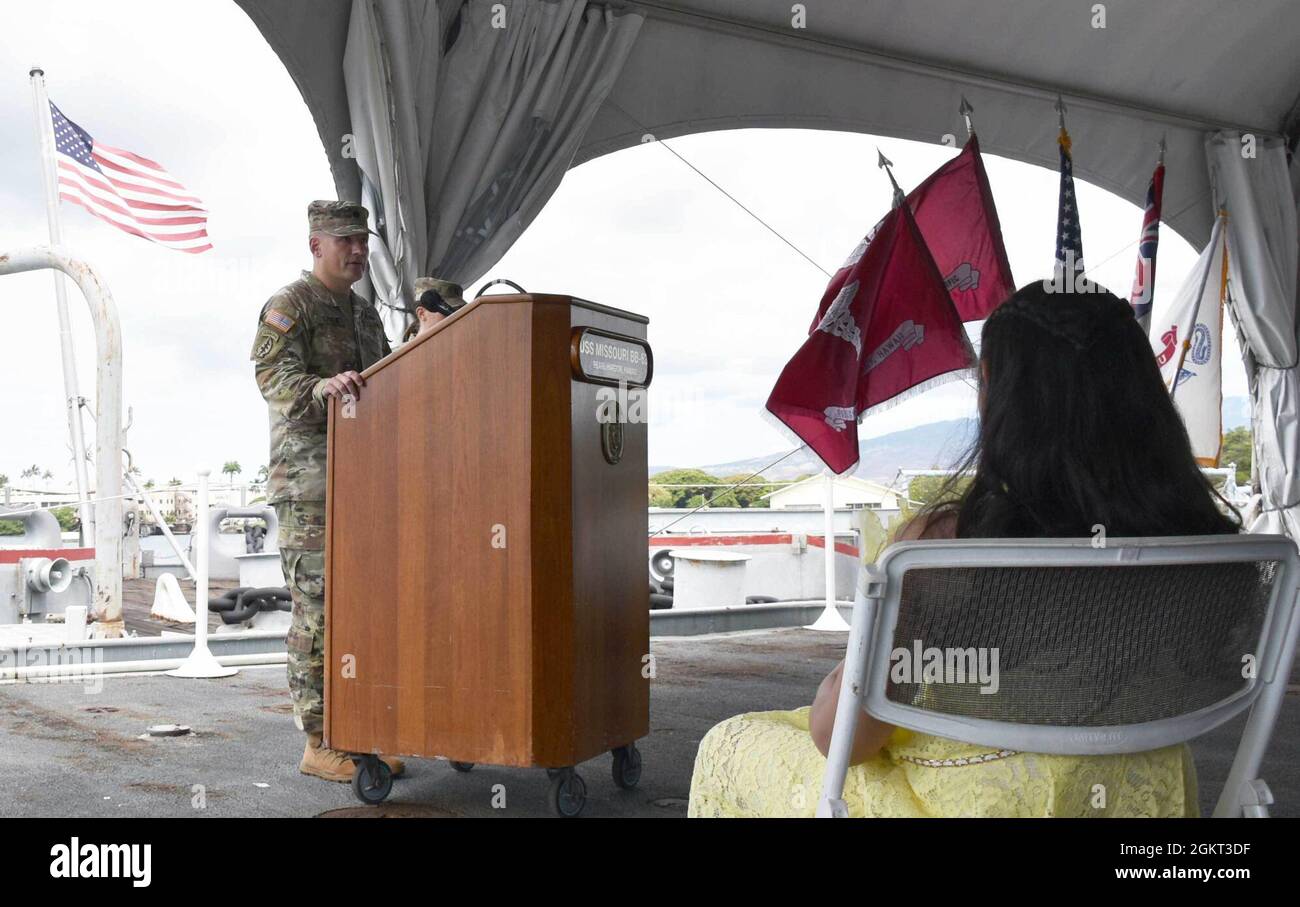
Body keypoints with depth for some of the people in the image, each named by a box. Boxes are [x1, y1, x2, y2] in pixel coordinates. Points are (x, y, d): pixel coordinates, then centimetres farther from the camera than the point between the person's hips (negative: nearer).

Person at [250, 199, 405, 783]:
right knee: (318, 614, -7)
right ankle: (319, 745, -1)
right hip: (309, 483, -8)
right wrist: (323, 388, -36)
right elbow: (274, 375, -17)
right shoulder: (290, 305, -2)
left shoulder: (365, 314, 22)